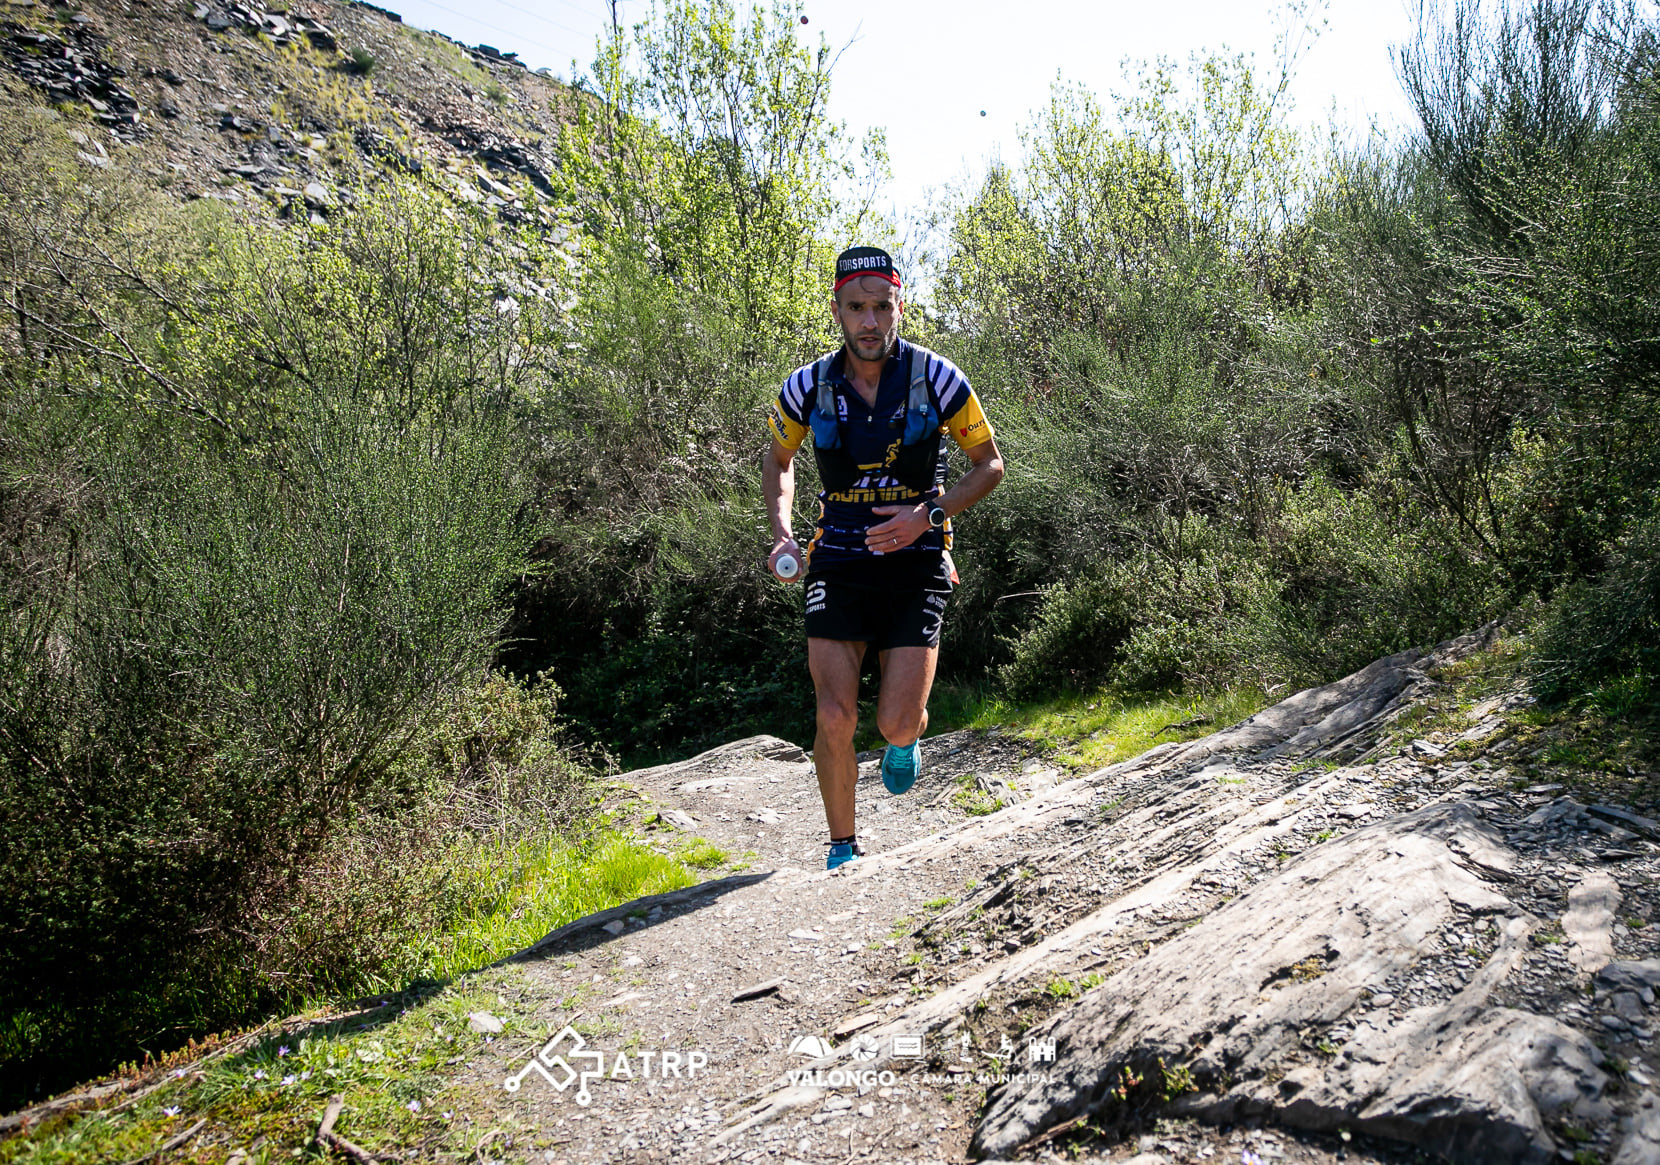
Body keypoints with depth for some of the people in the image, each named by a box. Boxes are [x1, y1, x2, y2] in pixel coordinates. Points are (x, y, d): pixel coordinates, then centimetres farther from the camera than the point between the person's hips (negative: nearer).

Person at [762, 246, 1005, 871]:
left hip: (915, 562, -1)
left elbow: (989, 464, 1)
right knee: (835, 718, -9)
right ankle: (843, 848, 12)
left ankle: (907, 737, 31)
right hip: (837, 561, 1)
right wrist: (782, 532, -1)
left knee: (896, 725, -8)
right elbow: (777, 459, 15)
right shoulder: (808, 387, -4)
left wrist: (927, 515, -15)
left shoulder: (937, 378, -10)